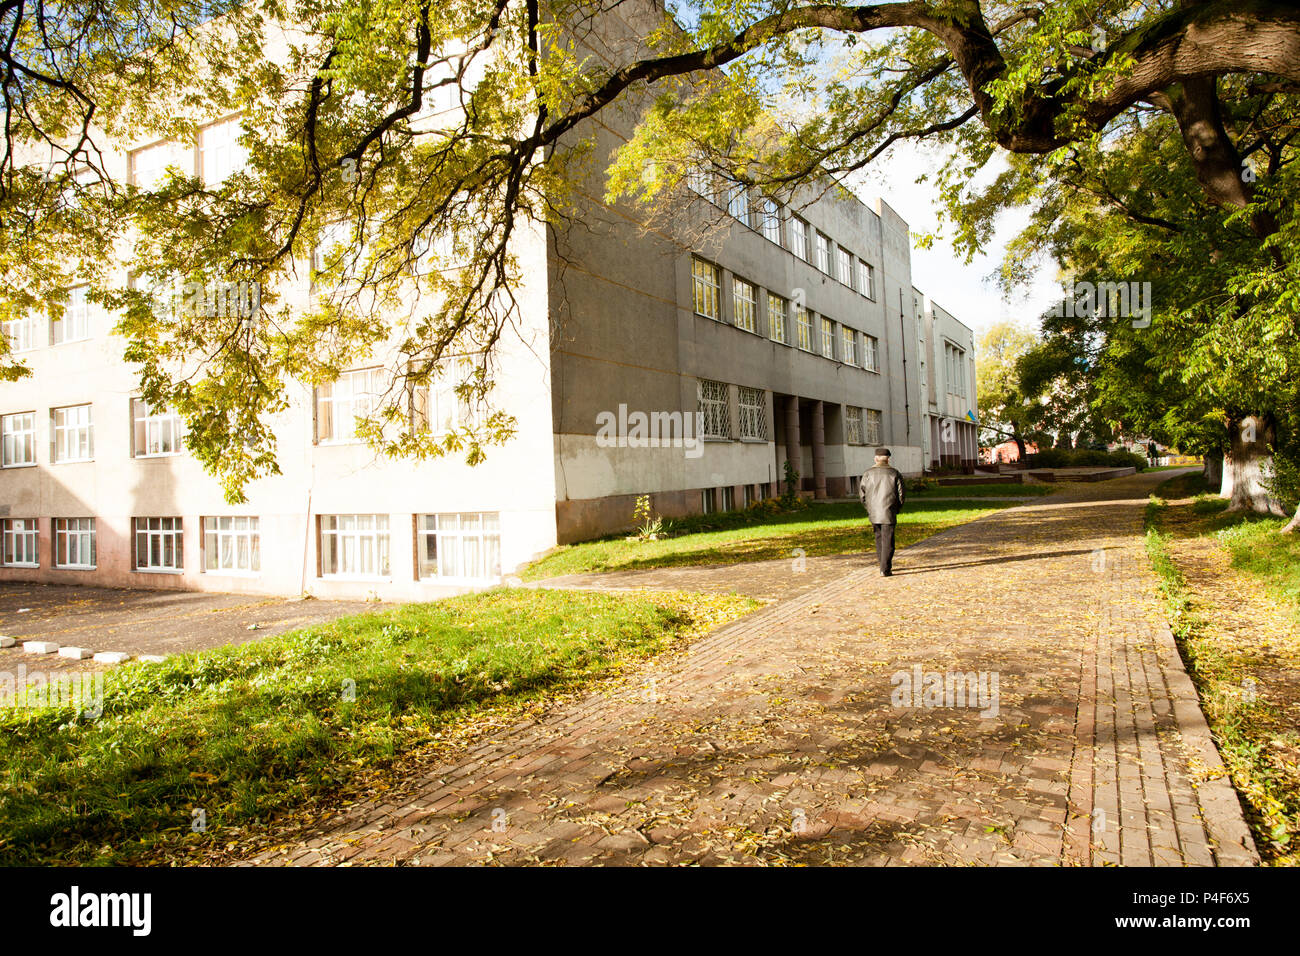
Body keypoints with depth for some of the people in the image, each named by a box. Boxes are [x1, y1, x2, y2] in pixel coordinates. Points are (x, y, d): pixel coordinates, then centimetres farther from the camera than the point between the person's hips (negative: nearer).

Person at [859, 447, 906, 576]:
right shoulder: (894, 473, -1)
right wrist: (898, 509, 13)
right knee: (887, 540, 0)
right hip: (889, 512, -2)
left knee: (879, 537, 18)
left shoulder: (868, 473, 1)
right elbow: (900, 493, -1)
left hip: (873, 513, 2)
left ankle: (885, 564, 23)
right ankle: (884, 570, -4)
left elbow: (862, 493, 3)